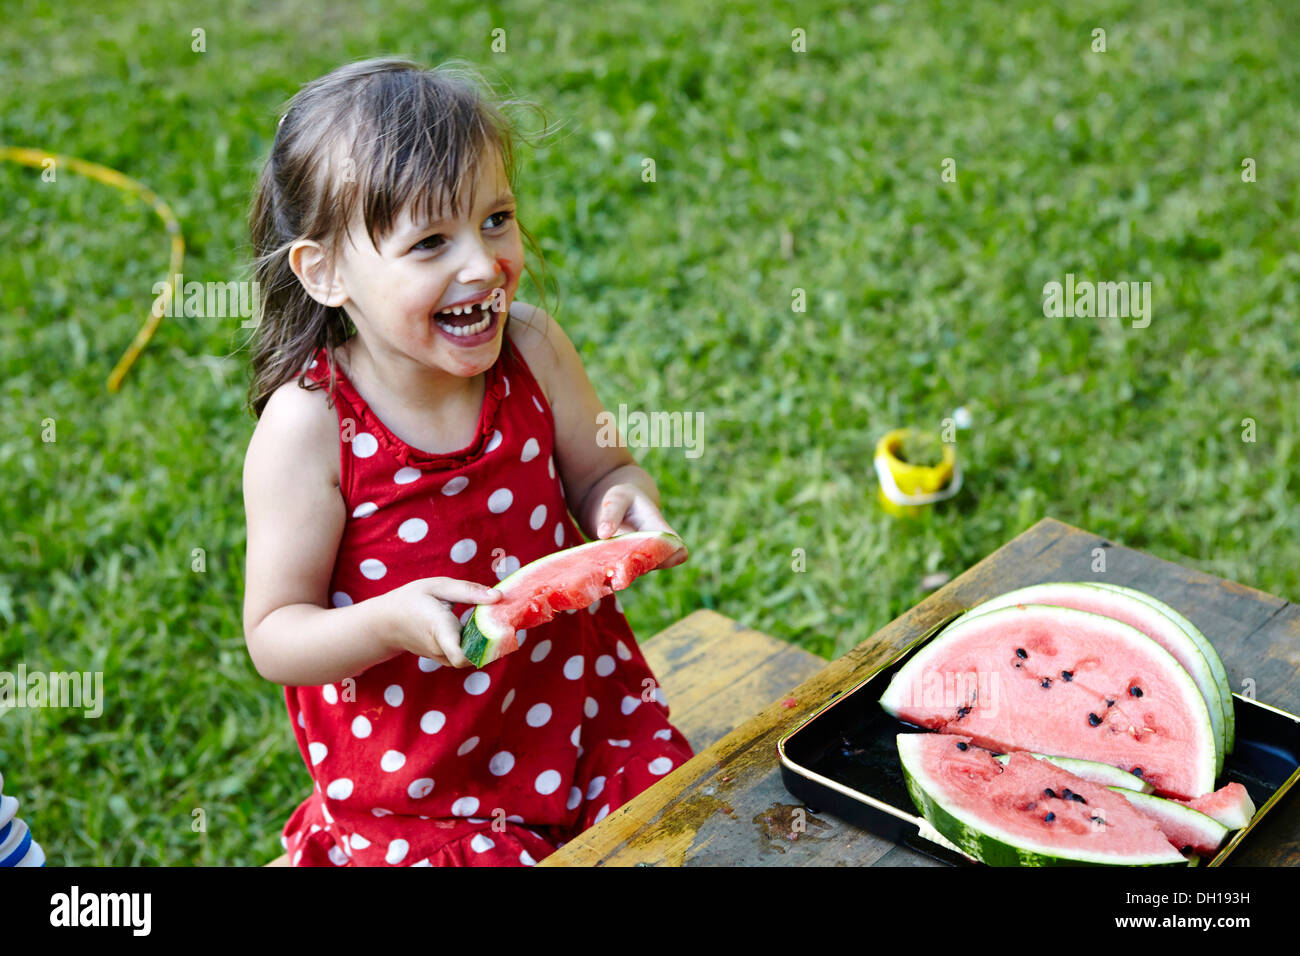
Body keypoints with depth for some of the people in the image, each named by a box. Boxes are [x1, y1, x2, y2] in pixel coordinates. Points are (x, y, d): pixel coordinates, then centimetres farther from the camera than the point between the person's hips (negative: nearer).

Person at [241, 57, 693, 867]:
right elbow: (274, 637, -13)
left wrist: (629, 502, -15)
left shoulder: (533, 351, -9)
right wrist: (391, 621, -31)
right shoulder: (308, 427, -19)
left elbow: (600, 474, 8)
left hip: (581, 704, 3)